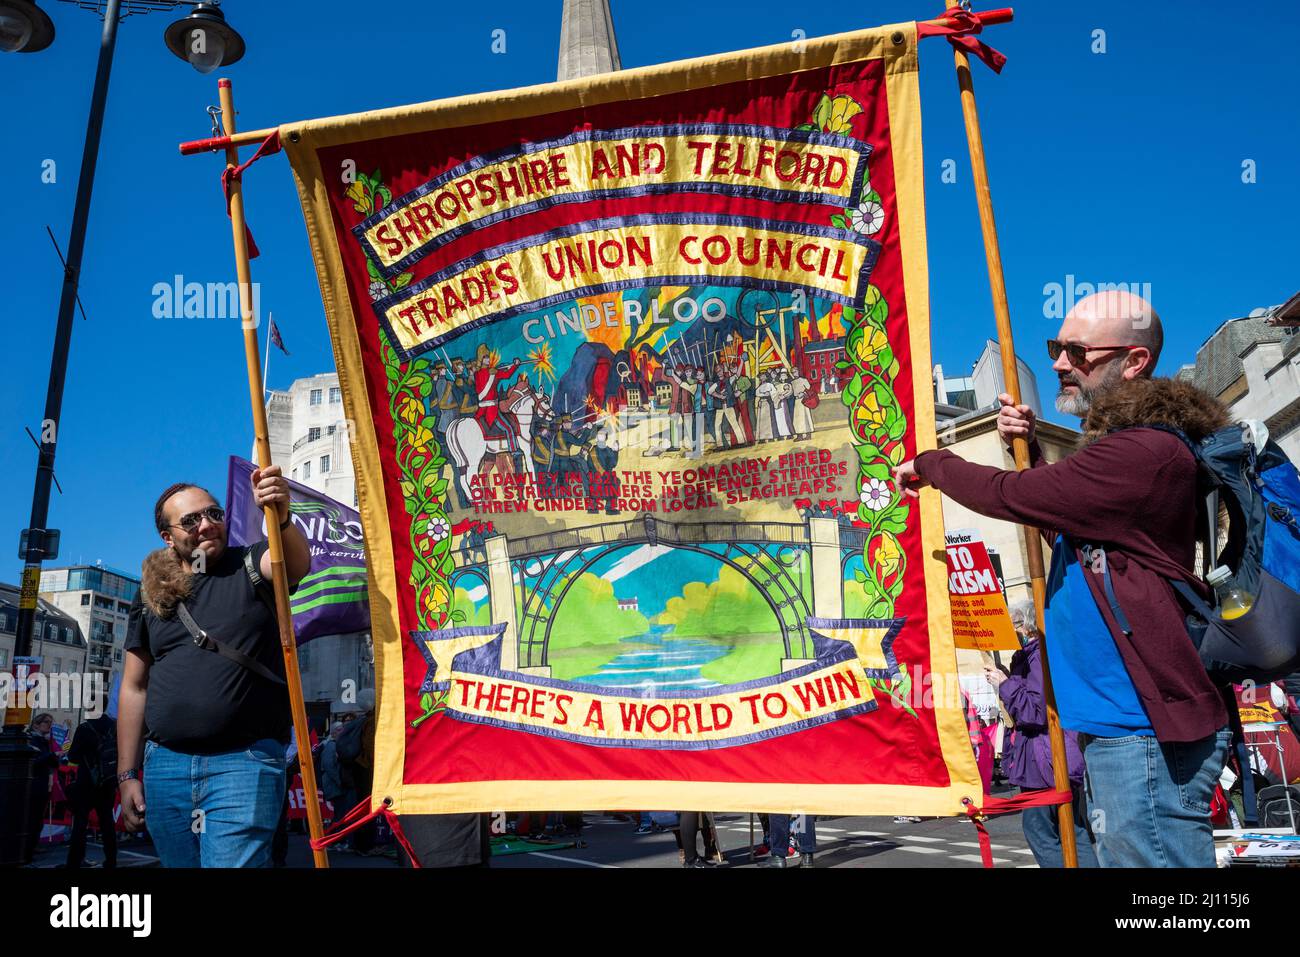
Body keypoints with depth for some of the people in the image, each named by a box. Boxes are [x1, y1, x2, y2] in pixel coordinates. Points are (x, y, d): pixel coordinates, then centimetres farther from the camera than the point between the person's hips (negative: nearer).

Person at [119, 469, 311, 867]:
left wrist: (281, 518, -44)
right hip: (164, 763, 4)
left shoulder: (251, 567, 1)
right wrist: (127, 775, 11)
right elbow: (134, 688, 14)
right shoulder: (151, 597, 11)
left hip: (244, 762, -4)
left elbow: (296, 562, -23)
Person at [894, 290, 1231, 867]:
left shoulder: (1146, 452, -18)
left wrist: (929, 464, -1)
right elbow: (1066, 529, 30)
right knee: (1120, 853, 18)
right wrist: (1031, 449, 16)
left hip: (1146, 732, -11)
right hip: (1115, 722, 11)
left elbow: (1011, 497, -19)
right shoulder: (1120, 446, 18)